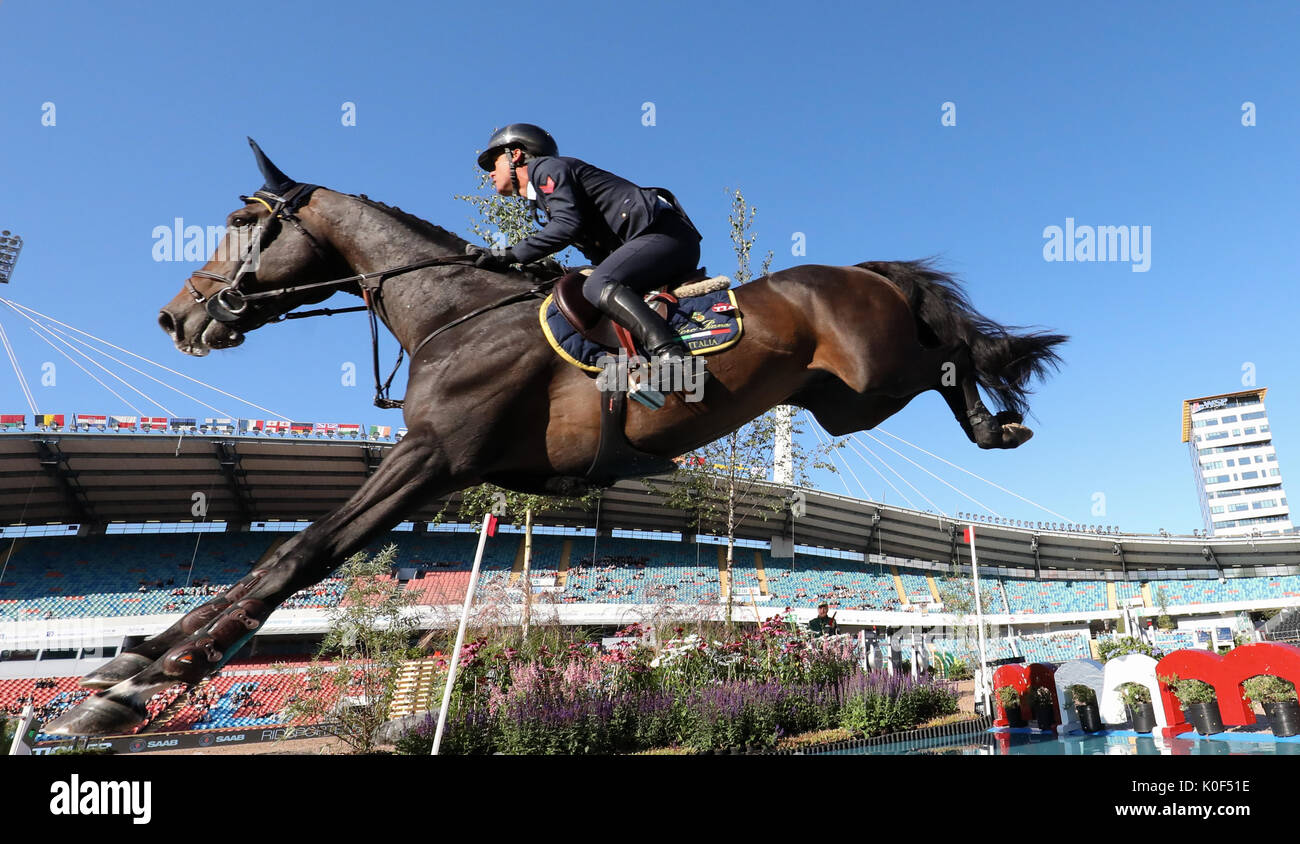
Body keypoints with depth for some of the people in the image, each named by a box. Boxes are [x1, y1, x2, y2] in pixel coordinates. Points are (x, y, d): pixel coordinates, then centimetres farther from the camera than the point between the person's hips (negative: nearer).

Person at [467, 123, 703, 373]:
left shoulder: (544, 167, 1)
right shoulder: (543, 198, 29)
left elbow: (568, 225, -18)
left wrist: (508, 255, -15)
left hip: (665, 233, -10)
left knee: (598, 287, -29)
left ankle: (669, 354, -47)